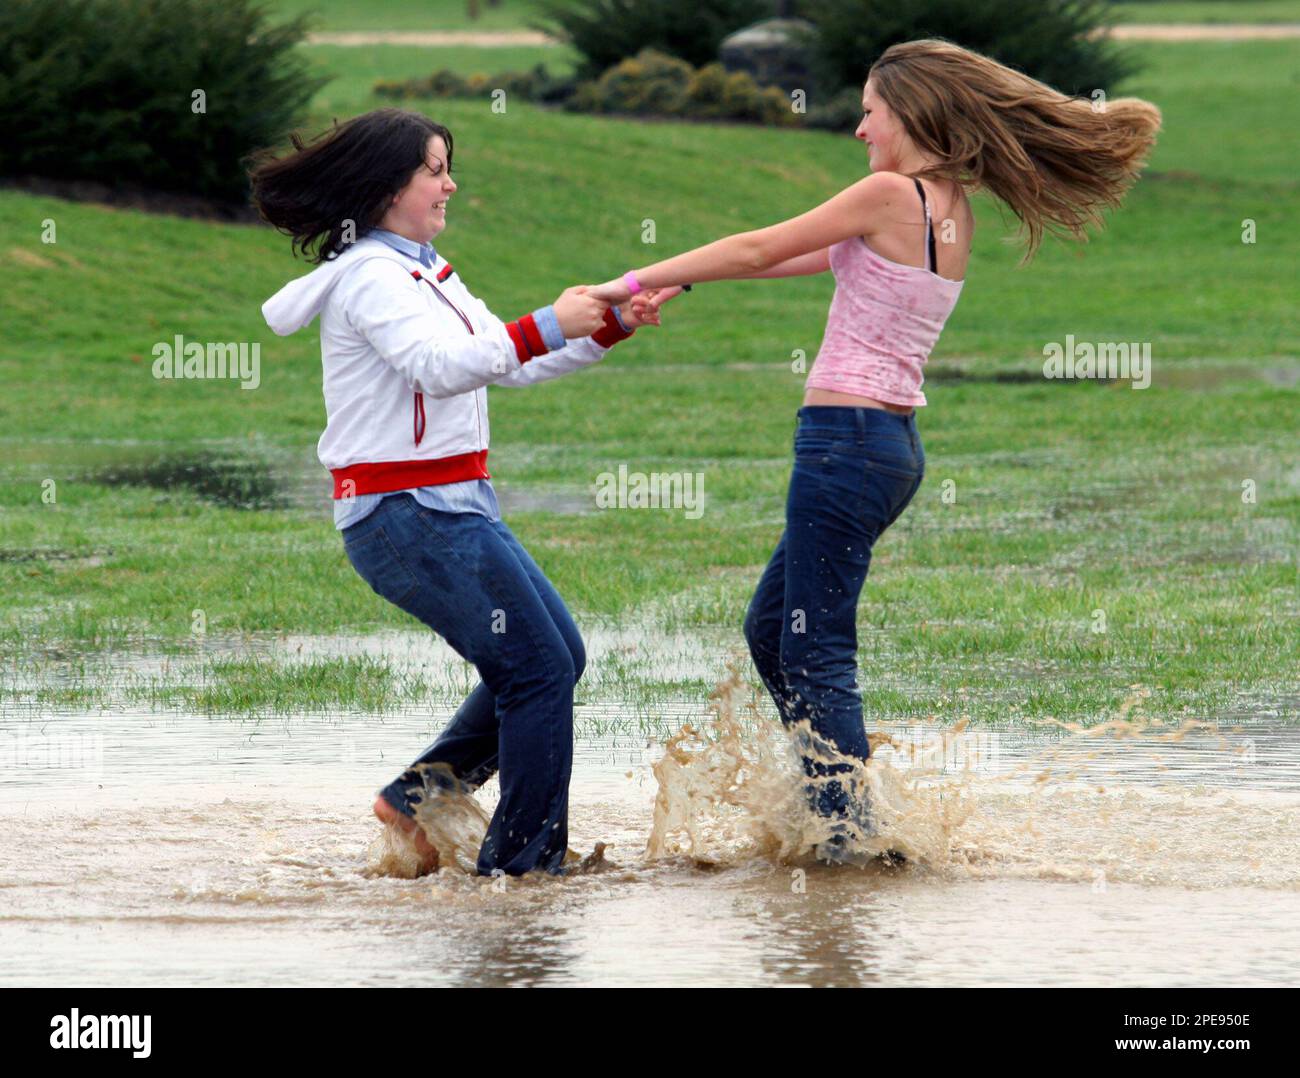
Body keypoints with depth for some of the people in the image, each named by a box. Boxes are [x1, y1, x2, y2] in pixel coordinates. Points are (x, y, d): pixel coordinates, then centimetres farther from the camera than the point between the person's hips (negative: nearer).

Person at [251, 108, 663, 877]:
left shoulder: (425, 273, 18)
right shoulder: (371, 277, -13)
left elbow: (514, 365, 21)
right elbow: (439, 367, -29)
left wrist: (614, 324, 11)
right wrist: (549, 327, -33)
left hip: (457, 507, 10)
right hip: (410, 515, -10)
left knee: (559, 657, 13)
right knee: (540, 670, -10)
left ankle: (420, 795, 15)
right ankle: (525, 862, -4)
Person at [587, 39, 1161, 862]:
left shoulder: (893, 196, -14)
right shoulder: (953, 213, 12)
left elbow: (760, 249, -7)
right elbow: (828, 258, 21)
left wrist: (639, 280, 3)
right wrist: (683, 281, 22)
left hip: (847, 437, -9)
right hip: (898, 446, 9)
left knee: (818, 651, -5)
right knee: (772, 629, 19)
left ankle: (847, 840, -6)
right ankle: (837, 803, 21)